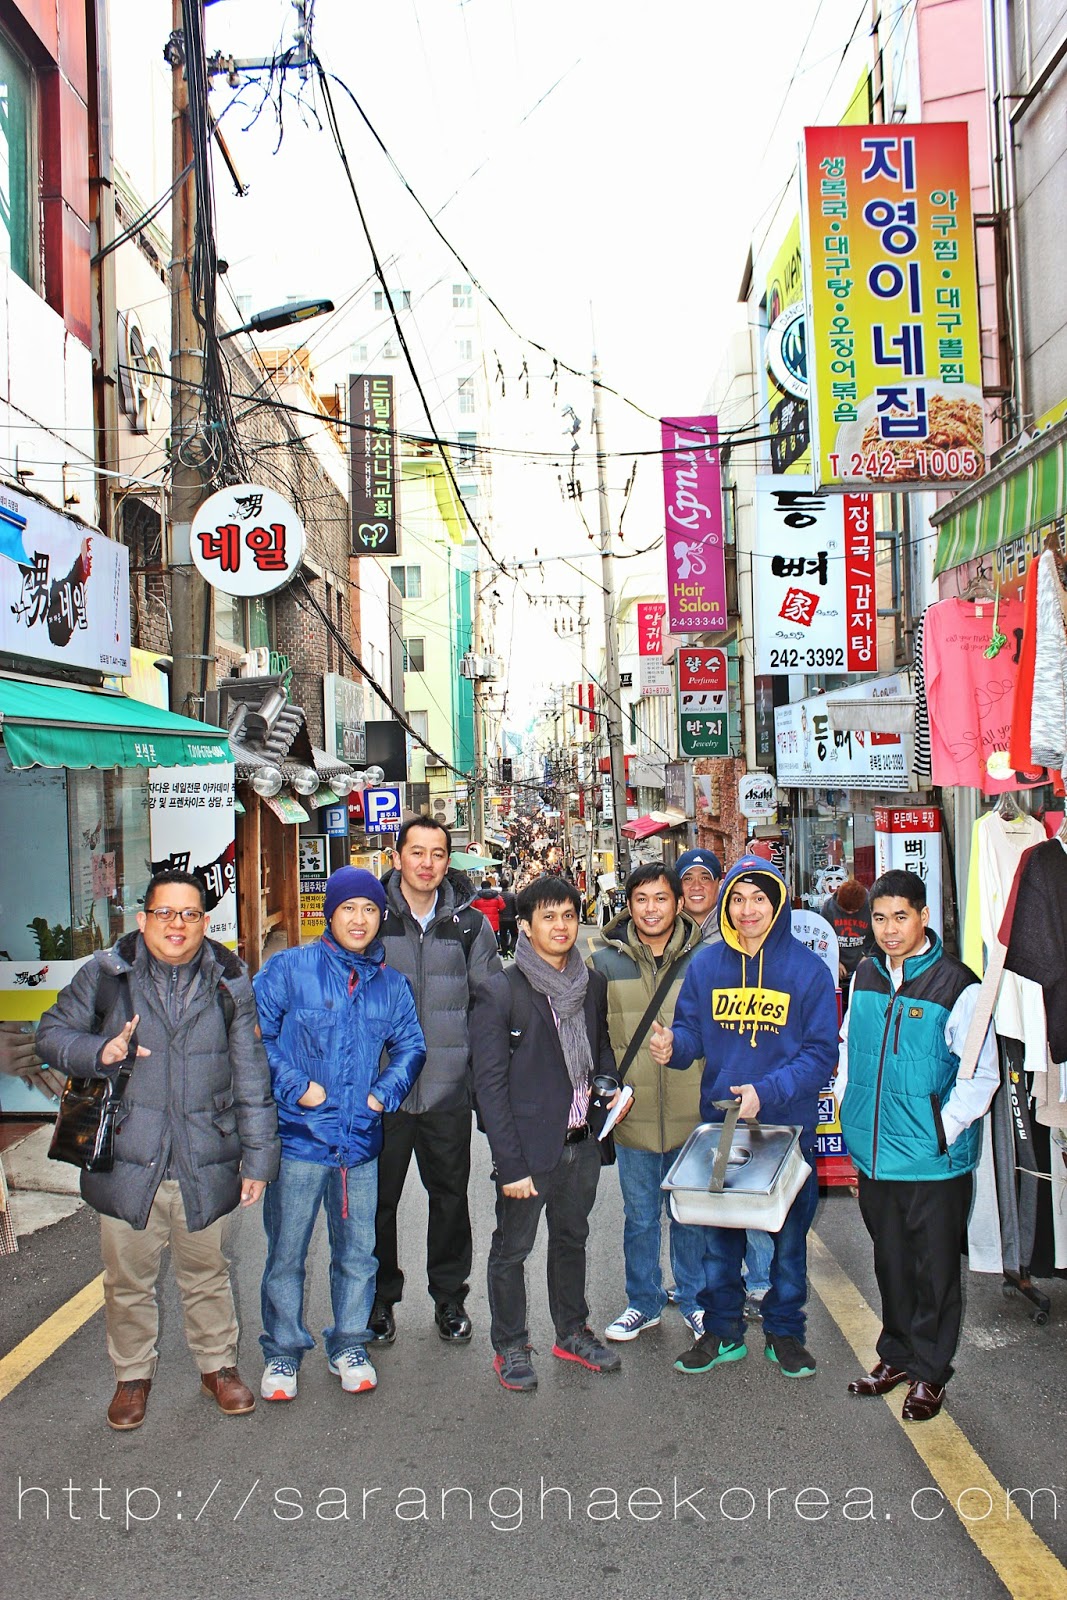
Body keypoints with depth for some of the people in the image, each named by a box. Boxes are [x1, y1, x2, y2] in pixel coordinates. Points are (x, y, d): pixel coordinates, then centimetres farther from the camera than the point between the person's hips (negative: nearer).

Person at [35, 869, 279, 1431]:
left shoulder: (229, 982, 1)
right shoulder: (105, 974, -3)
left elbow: (251, 1076, 4)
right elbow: (51, 1034, 6)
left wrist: (258, 1157, 3)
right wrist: (99, 1051, -15)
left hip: (204, 1166, 1)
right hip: (126, 1159, 0)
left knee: (206, 1273, 16)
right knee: (128, 1278, 13)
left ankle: (218, 1365, 36)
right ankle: (133, 1374, 34)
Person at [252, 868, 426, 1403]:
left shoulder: (391, 983, 7)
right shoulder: (289, 969, -5)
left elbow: (410, 1046, 15)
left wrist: (385, 1092, -1)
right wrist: (296, 1086, -13)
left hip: (361, 1139, 3)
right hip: (298, 1136, -3)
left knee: (357, 1252, 13)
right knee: (286, 1253, 6)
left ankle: (348, 1346, 31)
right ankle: (282, 1352, 23)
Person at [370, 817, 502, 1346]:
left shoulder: (469, 925, 3)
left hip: (449, 1089, 1)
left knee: (450, 1195, 12)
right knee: (378, 1198, 9)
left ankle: (449, 1296, 29)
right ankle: (380, 1297, 27)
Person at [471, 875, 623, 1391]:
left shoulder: (593, 985, 3)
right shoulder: (500, 994, -13)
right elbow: (490, 1085, -14)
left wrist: (614, 1084, -2)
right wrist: (511, 1164, -17)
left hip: (581, 1143, 5)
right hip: (530, 1147, -5)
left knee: (572, 1239, 21)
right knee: (511, 1249, 9)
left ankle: (572, 1332, 39)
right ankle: (510, 1347, 26)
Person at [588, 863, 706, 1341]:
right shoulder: (604, 960, -2)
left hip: (691, 1113, 0)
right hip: (632, 1116, 0)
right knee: (640, 1216, 14)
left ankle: (694, 1301, 32)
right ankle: (643, 1302, 32)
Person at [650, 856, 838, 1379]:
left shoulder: (807, 969, -8)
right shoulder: (705, 964, 0)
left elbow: (821, 1053, -10)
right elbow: (692, 1032, 4)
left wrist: (767, 1091, -23)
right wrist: (672, 1045, -20)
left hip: (788, 1125, -2)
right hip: (719, 1121, 2)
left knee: (789, 1233, 12)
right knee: (718, 1234, 11)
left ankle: (785, 1331, 30)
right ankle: (722, 1331, 29)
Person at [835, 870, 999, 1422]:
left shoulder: (957, 986, -13)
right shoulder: (866, 976, 5)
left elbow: (981, 1074, -10)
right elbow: (847, 1045, 19)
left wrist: (943, 1132, -14)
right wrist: (849, 1108, 10)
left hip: (934, 1160, -5)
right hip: (874, 1153, 5)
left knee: (934, 1267, 8)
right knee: (890, 1261, 18)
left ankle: (929, 1372, 23)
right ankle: (895, 1355, 34)